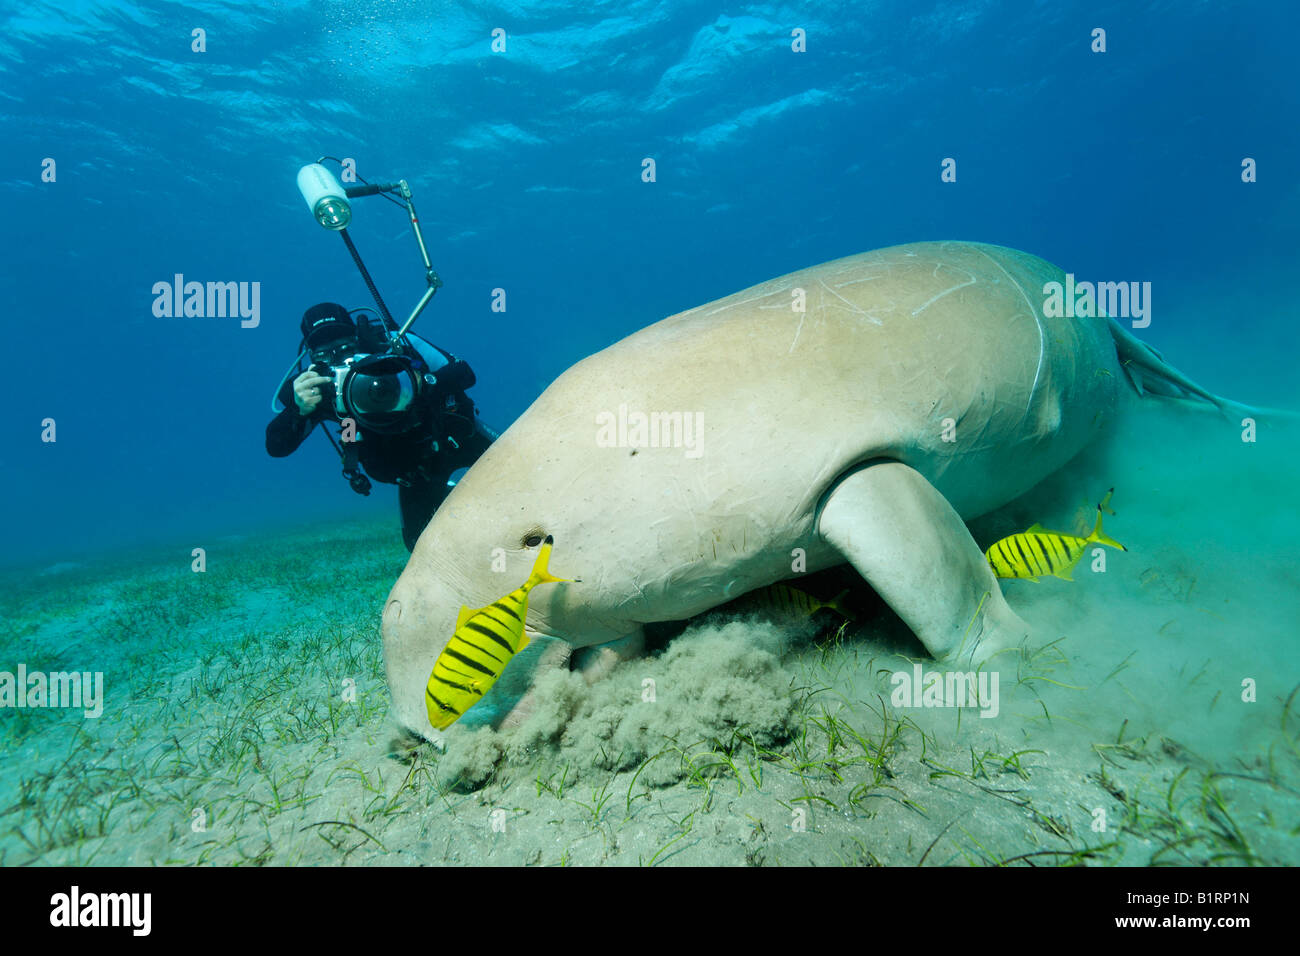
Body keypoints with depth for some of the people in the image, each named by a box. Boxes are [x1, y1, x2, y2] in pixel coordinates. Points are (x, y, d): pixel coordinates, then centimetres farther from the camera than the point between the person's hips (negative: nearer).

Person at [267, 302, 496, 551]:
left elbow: (464, 374, -27)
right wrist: (299, 409, -46)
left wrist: (421, 384, -47)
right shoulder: (313, 388, -22)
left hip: (456, 435, -2)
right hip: (413, 466, 2)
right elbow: (276, 447, -25)